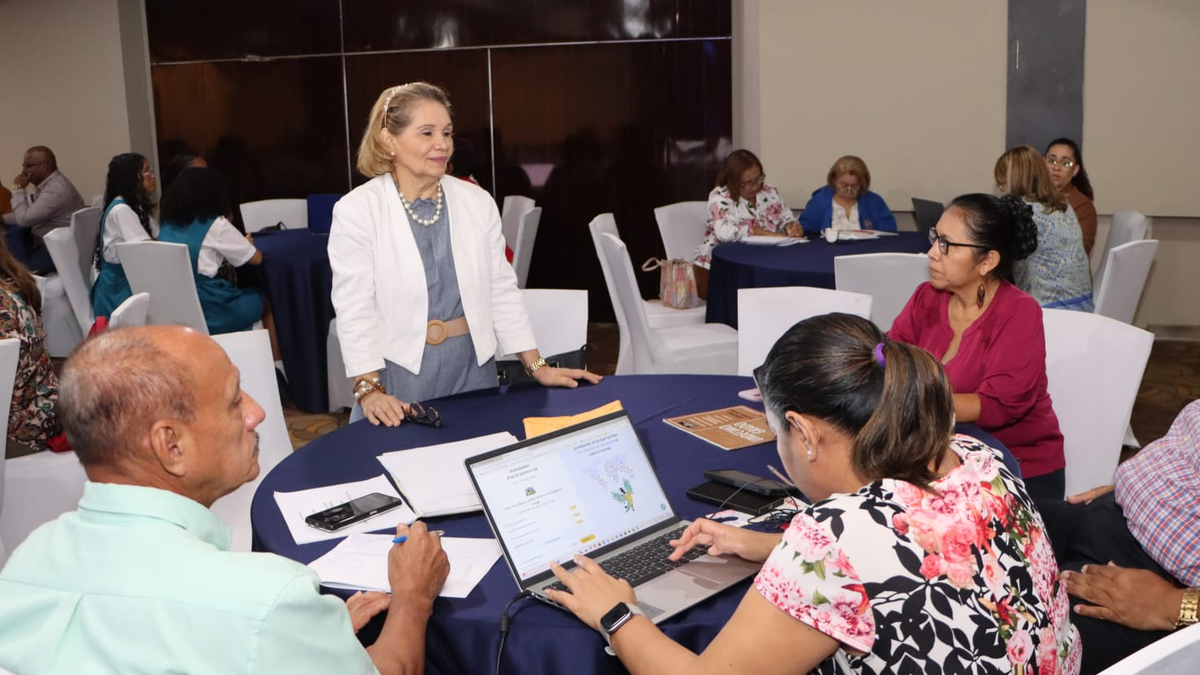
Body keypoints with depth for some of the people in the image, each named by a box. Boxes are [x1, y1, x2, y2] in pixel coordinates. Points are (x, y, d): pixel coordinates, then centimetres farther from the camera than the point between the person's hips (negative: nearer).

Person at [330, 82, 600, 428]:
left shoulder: (478, 202, 3)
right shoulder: (356, 210, -8)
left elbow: (502, 291, 6)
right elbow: (355, 310, -11)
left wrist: (537, 366, 3)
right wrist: (369, 389, -20)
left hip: (473, 367, 4)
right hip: (398, 373, -3)